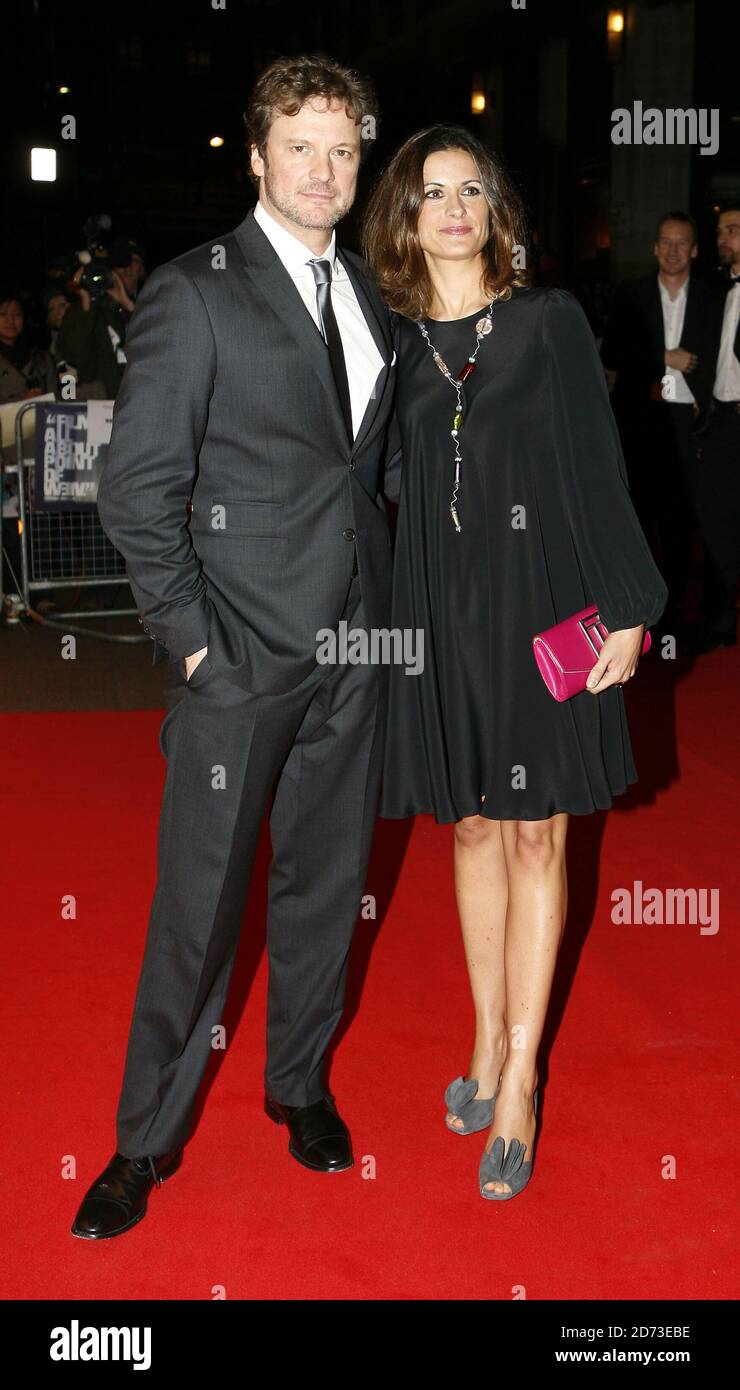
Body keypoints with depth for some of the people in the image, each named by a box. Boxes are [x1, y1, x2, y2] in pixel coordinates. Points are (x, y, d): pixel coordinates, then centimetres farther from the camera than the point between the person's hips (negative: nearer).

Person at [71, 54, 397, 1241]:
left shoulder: (369, 295, 11)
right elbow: (136, 490, -9)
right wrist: (191, 634, -12)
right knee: (199, 905, 2)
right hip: (243, 652, -5)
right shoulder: (195, 294, -7)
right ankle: (147, 1142, 19)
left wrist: (382, 595, 8)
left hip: (354, 650, 6)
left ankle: (300, 1083, 36)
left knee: (326, 880, 16)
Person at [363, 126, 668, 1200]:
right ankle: (489, 1044, 24)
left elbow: (598, 470, -3)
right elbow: (384, 485, 8)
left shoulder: (551, 321, 0)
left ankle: (517, 1084, 7)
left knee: (536, 835, 1)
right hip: (439, 607, 3)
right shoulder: (392, 337, 6)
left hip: (540, 599, -3)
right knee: (473, 827, 11)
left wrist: (627, 606, -9)